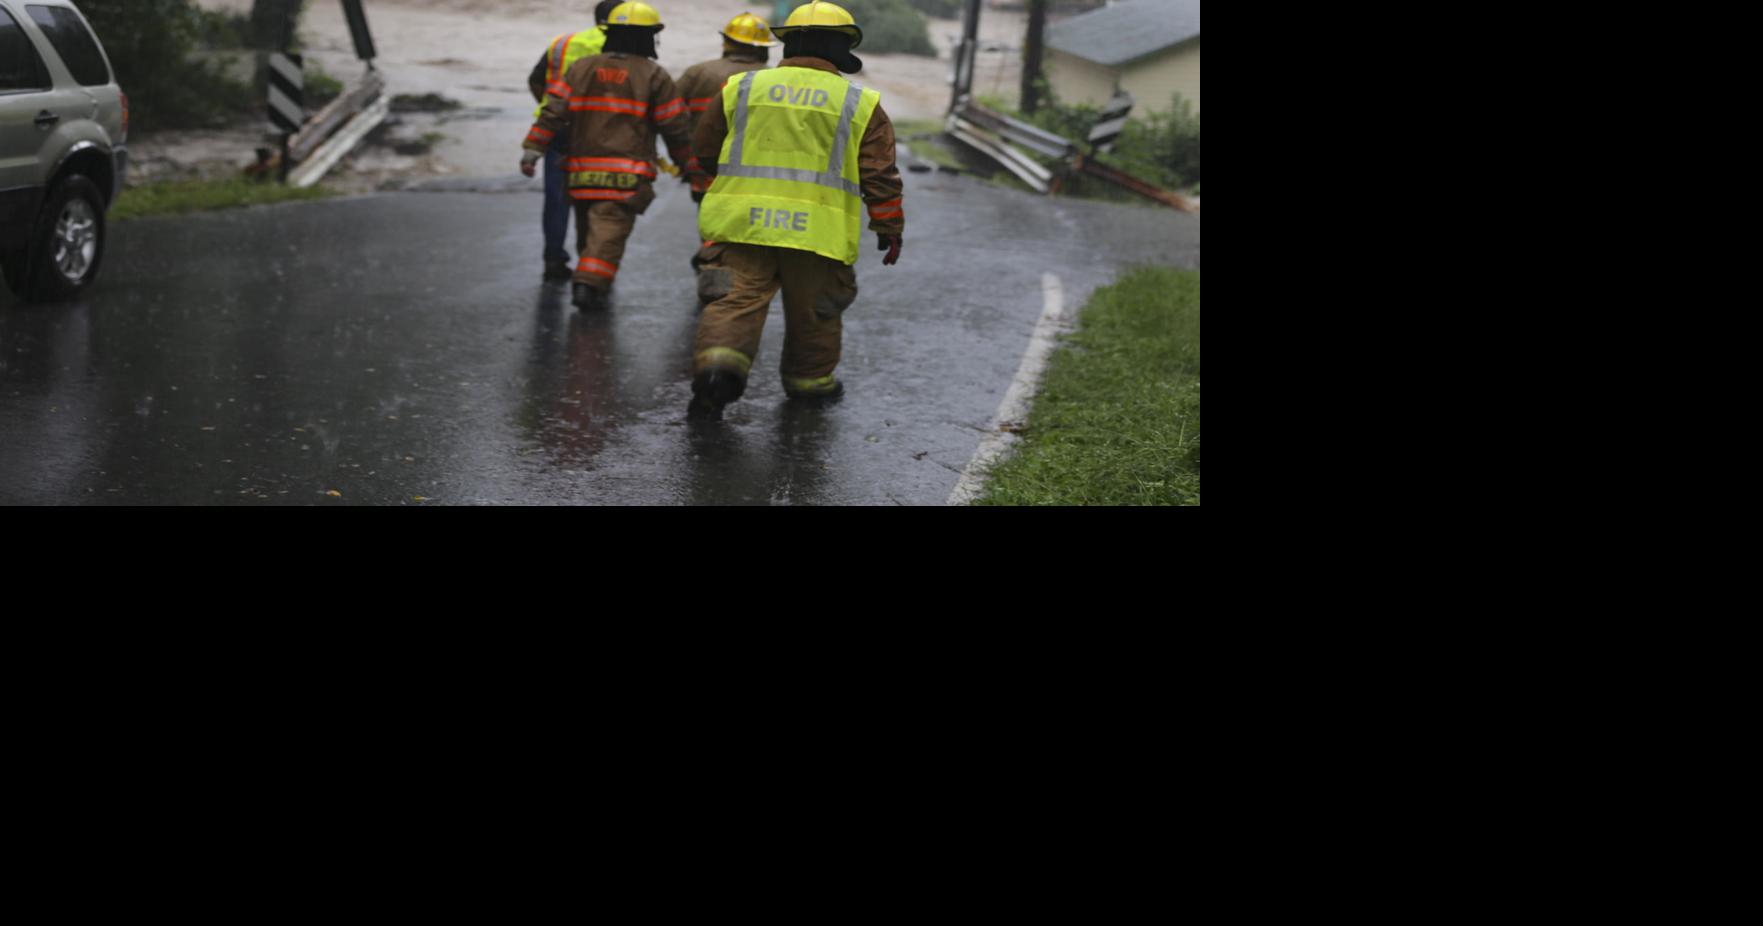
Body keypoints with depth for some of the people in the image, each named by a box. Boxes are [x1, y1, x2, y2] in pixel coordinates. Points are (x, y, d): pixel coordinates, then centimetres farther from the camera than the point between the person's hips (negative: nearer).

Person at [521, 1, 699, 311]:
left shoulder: (580, 69, 9)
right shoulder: (654, 76, 0)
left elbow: (553, 113, 1)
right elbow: (674, 127, 2)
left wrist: (533, 149, -1)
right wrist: (686, 164, 16)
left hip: (582, 171, 4)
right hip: (626, 177, -4)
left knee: (587, 228, 19)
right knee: (609, 232, -9)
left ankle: (591, 282, 29)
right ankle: (589, 284, -23)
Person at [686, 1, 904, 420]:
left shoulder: (742, 88, 8)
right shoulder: (860, 104, 3)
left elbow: (705, 150, 16)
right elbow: (880, 176, 2)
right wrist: (890, 228, 11)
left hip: (744, 223, 1)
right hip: (817, 230, -1)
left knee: (741, 298, -1)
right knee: (813, 310, 16)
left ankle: (718, 360, -22)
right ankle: (809, 379, 30)